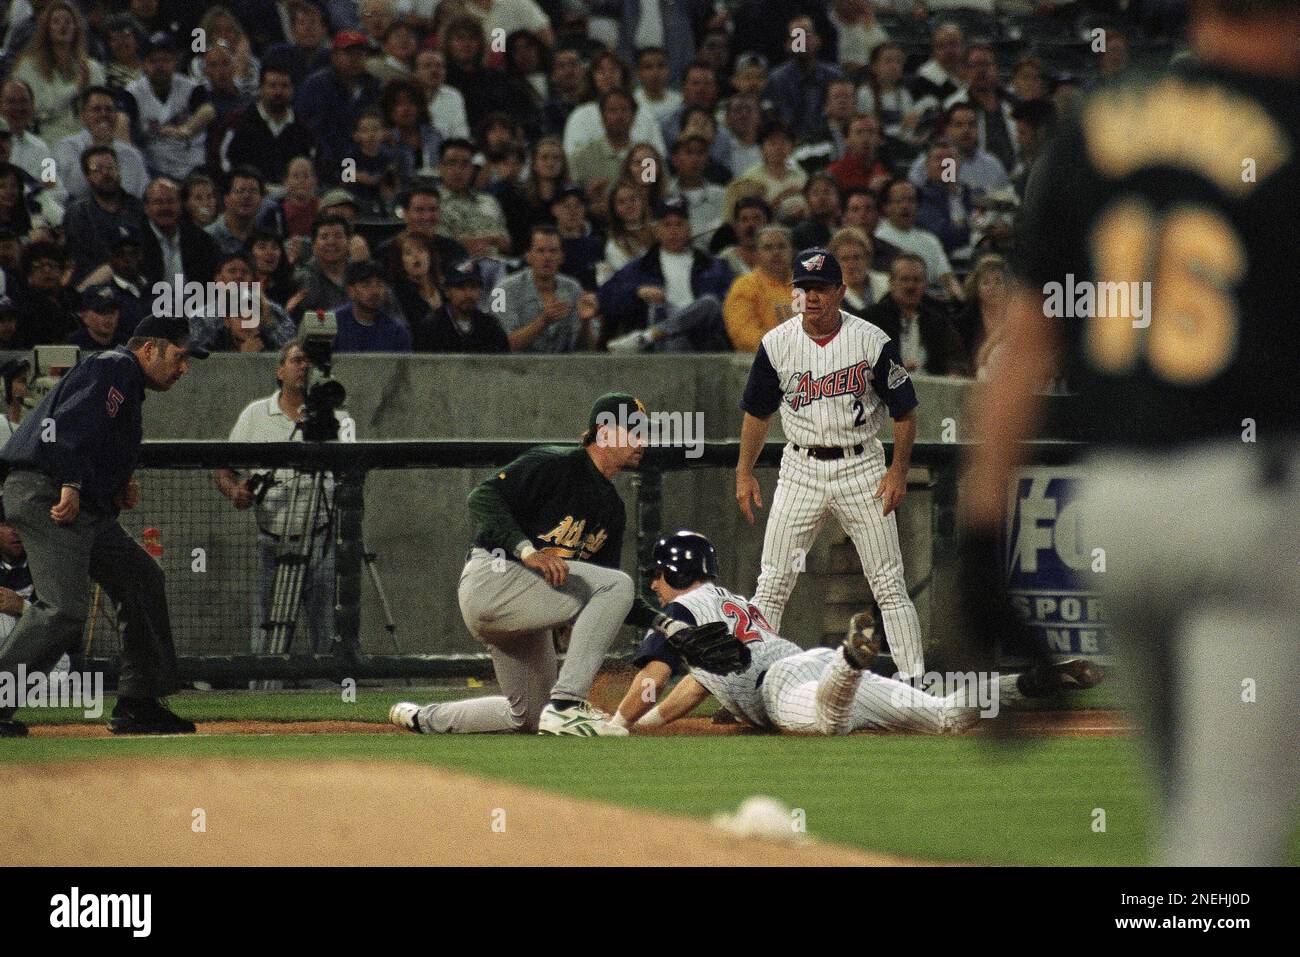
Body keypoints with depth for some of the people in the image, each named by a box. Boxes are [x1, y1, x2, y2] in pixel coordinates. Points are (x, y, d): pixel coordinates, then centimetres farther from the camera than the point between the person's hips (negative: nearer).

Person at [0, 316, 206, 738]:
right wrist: (71, 485, -27)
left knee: (142, 580, 13)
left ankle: (137, 704, 17)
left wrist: (120, 483, 11)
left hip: (83, 506, 11)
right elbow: (71, 423, -22)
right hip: (45, 496, -11)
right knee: (64, 609, -20)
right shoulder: (114, 368, -8)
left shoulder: (128, 383, 25)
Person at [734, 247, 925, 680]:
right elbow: (757, 412, 9)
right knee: (772, 583, -1)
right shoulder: (776, 344, -2)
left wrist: (899, 470, -10)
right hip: (800, 469, 2)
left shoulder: (873, 342, -9)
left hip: (860, 467, -2)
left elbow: (904, 410, -1)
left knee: (889, 585, -1)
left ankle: (914, 680, 4)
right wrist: (744, 473, 4)